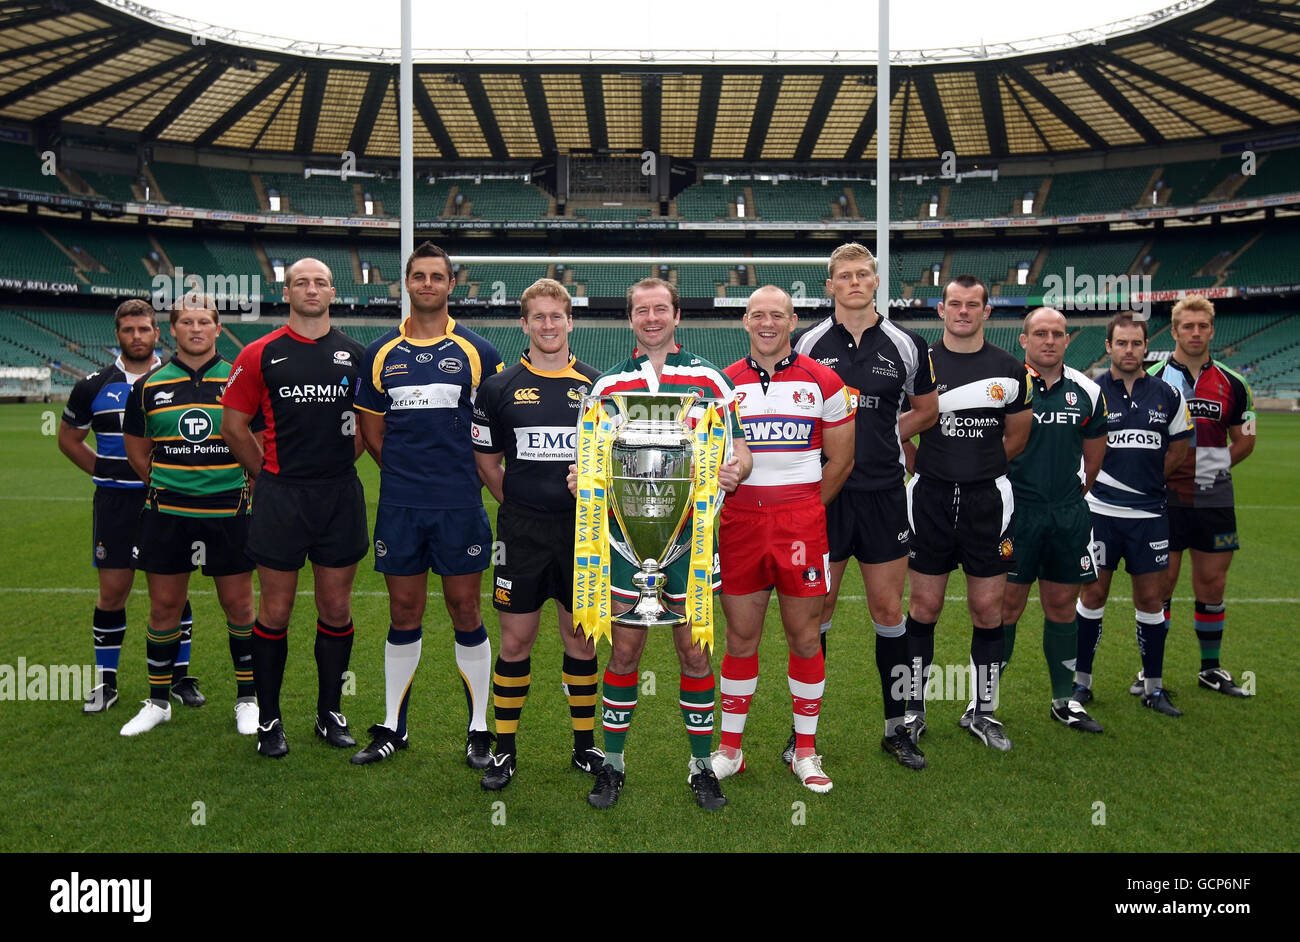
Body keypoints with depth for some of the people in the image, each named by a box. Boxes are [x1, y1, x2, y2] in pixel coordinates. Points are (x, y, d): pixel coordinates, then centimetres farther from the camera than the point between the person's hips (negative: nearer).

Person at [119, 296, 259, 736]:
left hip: (228, 512, -1)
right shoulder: (149, 386, 5)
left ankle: (247, 700, 18)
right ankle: (158, 701, 24)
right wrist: (167, 486, 10)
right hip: (166, 514, 2)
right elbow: (138, 451, 15)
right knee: (164, 607, 8)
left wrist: (243, 484, 3)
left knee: (238, 604, 4)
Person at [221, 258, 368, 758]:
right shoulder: (260, 354, 1)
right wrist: (270, 474, 7)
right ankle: (268, 718, 19)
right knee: (275, 609, 4)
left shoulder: (355, 354, 6)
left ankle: (330, 712, 23)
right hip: (280, 497, -2)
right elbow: (233, 425, 5)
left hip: (341, 496, 2)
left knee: (336, 608, 9)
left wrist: (338, 461, 11)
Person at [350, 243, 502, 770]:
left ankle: (479, 731, 17)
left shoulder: (477, 351, 2)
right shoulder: (382, 353, 8)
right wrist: (406, 471, 10)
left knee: (465, 613, 4)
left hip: (460, 506, -2)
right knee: (403, 614, 10)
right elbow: (370, 428, 15)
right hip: (398, 507, 2)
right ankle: (392, 728, 24)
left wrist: (462, 471, 4)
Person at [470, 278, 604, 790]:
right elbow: (486, 460, 11)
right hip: (521, 531, 0)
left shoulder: (596, 385, 5)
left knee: (581, 637, 9)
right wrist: (519, 504, 6)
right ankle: (504, 750, 19)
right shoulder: (500, 386, 3)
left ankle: (585, 745, 24)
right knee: (516, 639, 5)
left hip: (580, 529, 1)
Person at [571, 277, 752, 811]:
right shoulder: (608, 385, 10)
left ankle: (702, 766, 21)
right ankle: (613, 763, 21)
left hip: (691, 530, -1)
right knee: (625, 649, 6)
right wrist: (581, 477, -8)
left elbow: (739, 451, 6)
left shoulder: (709, 379, 6)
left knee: (694, 650, 5)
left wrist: (735, 471, -16)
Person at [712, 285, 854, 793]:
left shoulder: (823, 382, 3)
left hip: (801, 518, -1)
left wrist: (805, 511, 4)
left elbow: (840, 459, 7)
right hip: (738, 521, 1)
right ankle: (730, 748, 21)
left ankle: (805, 751, 20)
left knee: (805, 637, 5)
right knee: (740, 637, 8)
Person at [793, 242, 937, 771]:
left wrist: (882, 438, 9)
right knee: (817, 611, 5)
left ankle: (897, 727, 21)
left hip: (884, 494, 1)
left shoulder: (907, 345, 4)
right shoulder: (806, 344, 1)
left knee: (888, 611, 7)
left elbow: (927, 410, 17)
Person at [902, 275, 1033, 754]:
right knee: (924, 607, 5)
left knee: (987, 609, 5)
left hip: (987, 499, 1)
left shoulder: (1009, 369, 4)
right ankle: (913, 709, 18)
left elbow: (1017, 437, 15)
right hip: (929, 497, -1)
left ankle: (982, 711, 21)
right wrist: (932, 467, 10)